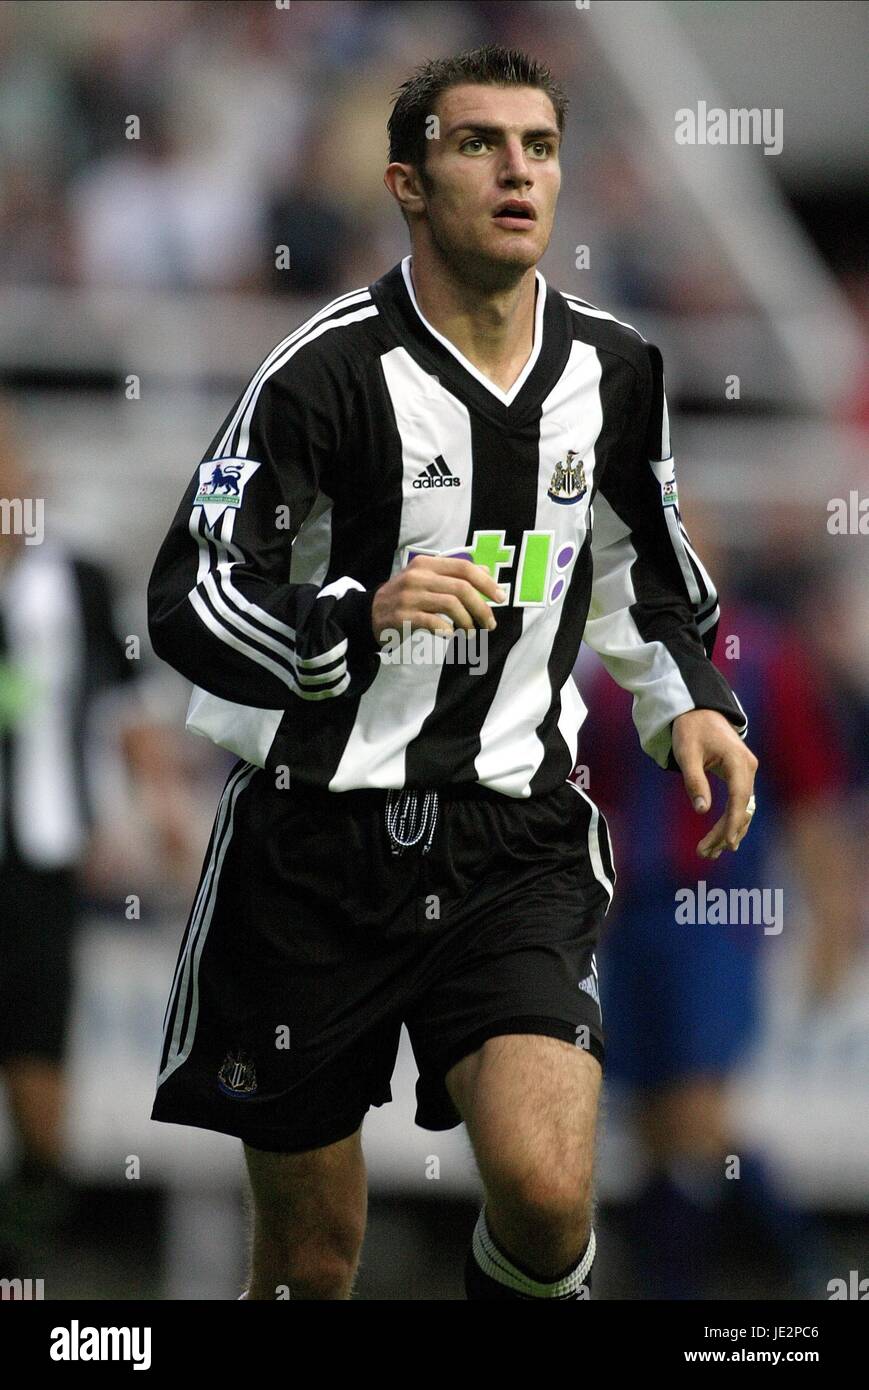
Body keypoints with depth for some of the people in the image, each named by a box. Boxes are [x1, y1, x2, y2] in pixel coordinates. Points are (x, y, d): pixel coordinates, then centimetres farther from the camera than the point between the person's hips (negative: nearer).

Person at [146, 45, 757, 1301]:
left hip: (514, 839, 3)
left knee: (547, 1198, -20)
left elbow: (644, 563, 23)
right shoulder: (329, 369, -11)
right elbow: (188, 607, -14)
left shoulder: (612, 371, 5)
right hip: (317, 840, -2)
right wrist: (356, 618, -32)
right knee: (311, 1263, 4)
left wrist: (688, 702, 4)